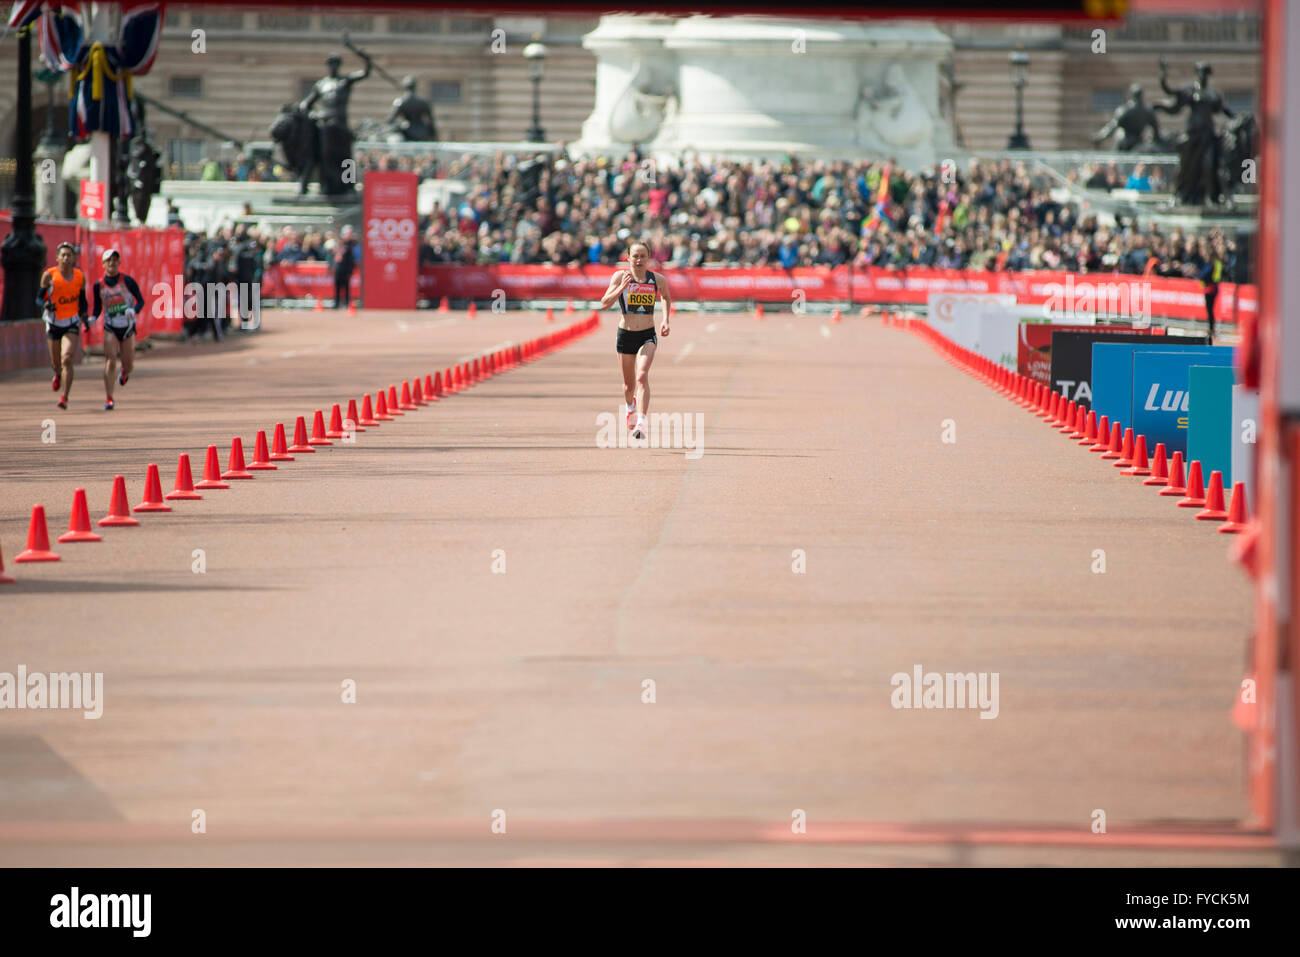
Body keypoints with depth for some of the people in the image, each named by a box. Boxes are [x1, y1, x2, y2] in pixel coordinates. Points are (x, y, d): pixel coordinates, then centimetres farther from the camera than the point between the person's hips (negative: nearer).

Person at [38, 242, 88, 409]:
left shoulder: (80, 277, -2)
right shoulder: (49, 275, -9)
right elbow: (39, 298, -4)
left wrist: (84, 316, 5)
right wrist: (46, 304, -25)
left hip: (72, 322, 0)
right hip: (54, 322, 0)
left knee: (67, 359, -17)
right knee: (56, 361, 14)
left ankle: (65, 397, -15)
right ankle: (58, 374, 52)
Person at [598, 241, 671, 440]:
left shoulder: (657, 280, 0)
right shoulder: (620, 276, -5)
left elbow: (666, 298, 22)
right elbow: (604, 304, -11)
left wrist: (665, 321, 9)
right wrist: (622, 287, -23)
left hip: (647, 336, -1)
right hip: (625, 335, 1)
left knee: (642, 376, -22)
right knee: (629, 383, 14)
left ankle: (641, 423, -29)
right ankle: (630, 406, 50)